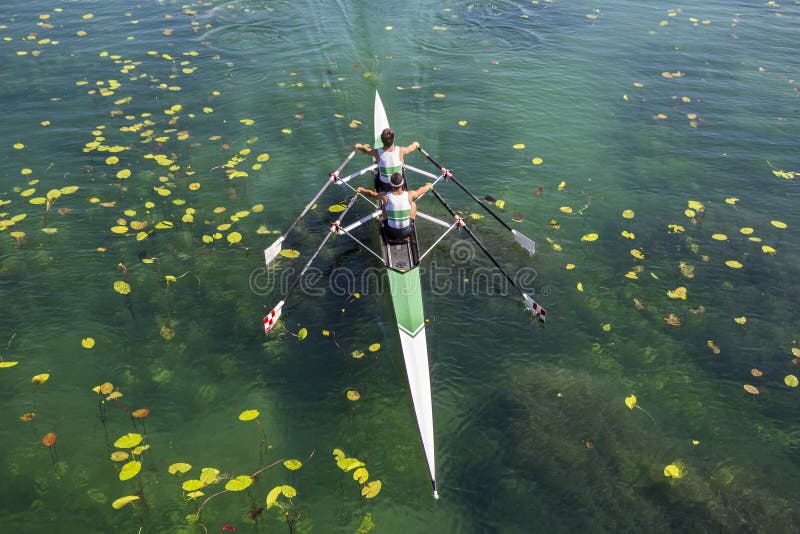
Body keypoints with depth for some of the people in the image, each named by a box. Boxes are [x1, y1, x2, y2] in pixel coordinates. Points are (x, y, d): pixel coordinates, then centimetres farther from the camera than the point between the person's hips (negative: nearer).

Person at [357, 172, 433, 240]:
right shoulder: (410, 195, -18)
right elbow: (422, 190, 7)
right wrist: (429, 186, 30)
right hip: (406, 232, 0)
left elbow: (371, 193, 3)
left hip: (391, 234, 0)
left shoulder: (386, 197, -20)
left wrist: (361, 190, 25)